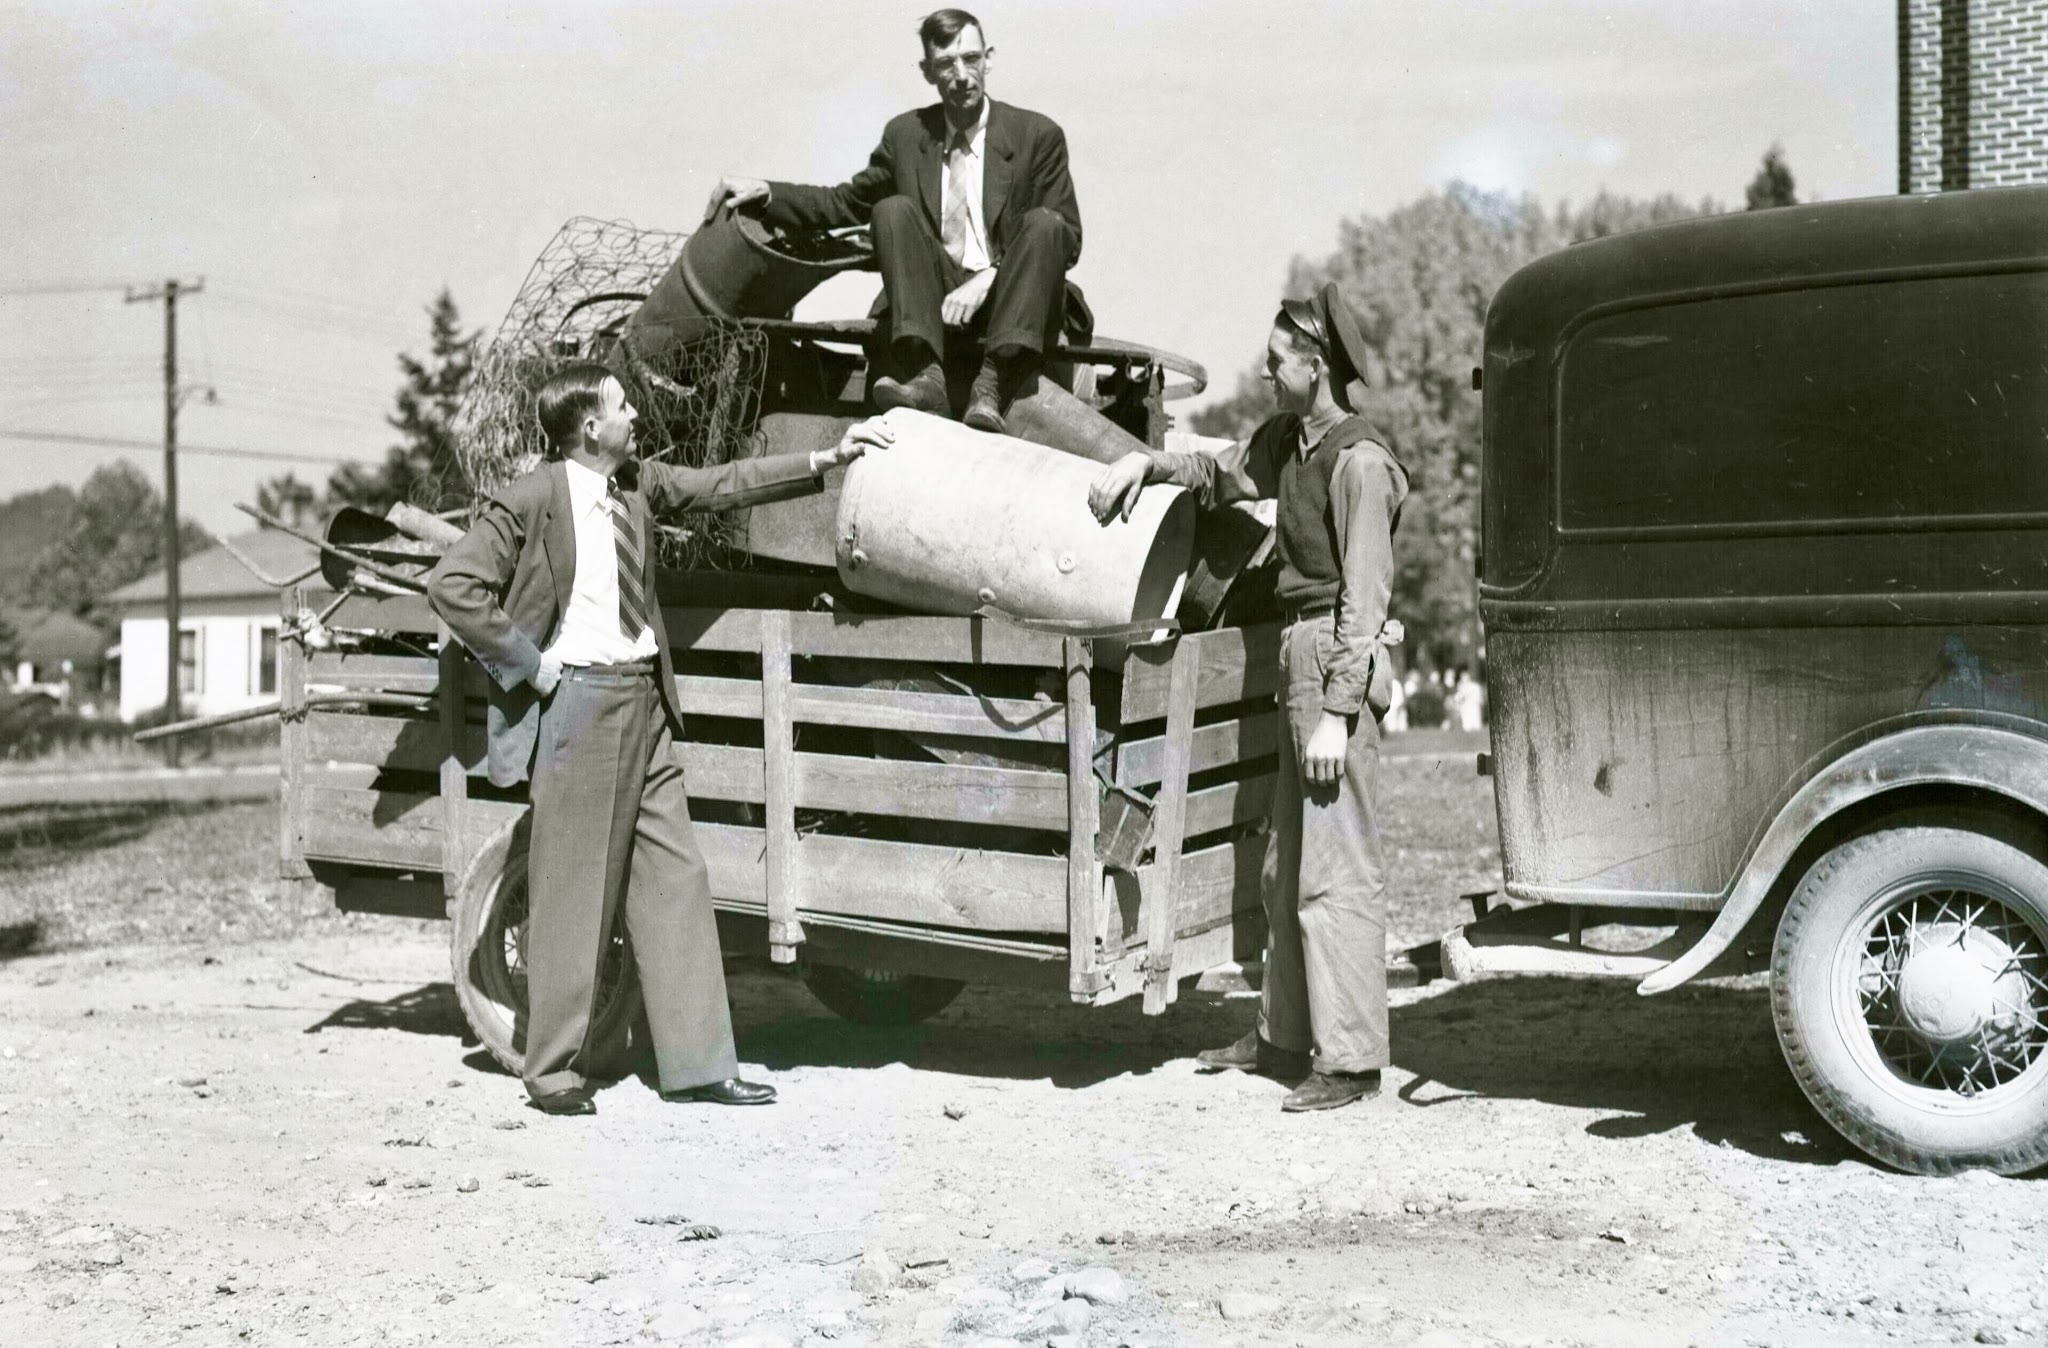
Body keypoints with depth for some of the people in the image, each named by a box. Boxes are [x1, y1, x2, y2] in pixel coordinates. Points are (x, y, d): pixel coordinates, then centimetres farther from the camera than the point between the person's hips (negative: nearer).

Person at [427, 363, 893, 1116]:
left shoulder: (637, 487, 9)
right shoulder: (530, 502, -11)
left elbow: (722, 486, 17)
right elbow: (451, 586, -13)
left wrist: (828, 458, 15)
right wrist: (528, 665, -12)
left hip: (645, 699, 7)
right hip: (578, 701, -7)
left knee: (674, 881, 7)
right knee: (574, 891, 0)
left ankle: (694, 1064, 13)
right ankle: (555, 1071, 14)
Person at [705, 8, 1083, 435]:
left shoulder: (1039, 135, 2)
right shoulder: (905, 134, 11)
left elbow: (1066, 238, -2)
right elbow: (846, 203, 18)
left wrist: (987, 279, -17)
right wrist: (766, 193, 1)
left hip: (1009, 301, -2)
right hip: (935, 299, 2)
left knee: (1043, 223, -29)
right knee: (893, 208, -23)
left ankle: (993, 388, -43)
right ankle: (924, 376, -40)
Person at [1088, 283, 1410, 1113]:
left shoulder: (1359, 460, -15)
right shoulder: (1287, 439, 12)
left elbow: (1365, 593, -18)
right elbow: (1222, 478, 30)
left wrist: (1338, 712, -21)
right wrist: (1145, 463, 13)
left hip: (1340, 659, -10)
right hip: (1300, 648, 10)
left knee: (1336, 867, -7)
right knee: (1287, 864, 15)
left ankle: (1350, 1060, -1)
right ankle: (1285, 1035, 26)